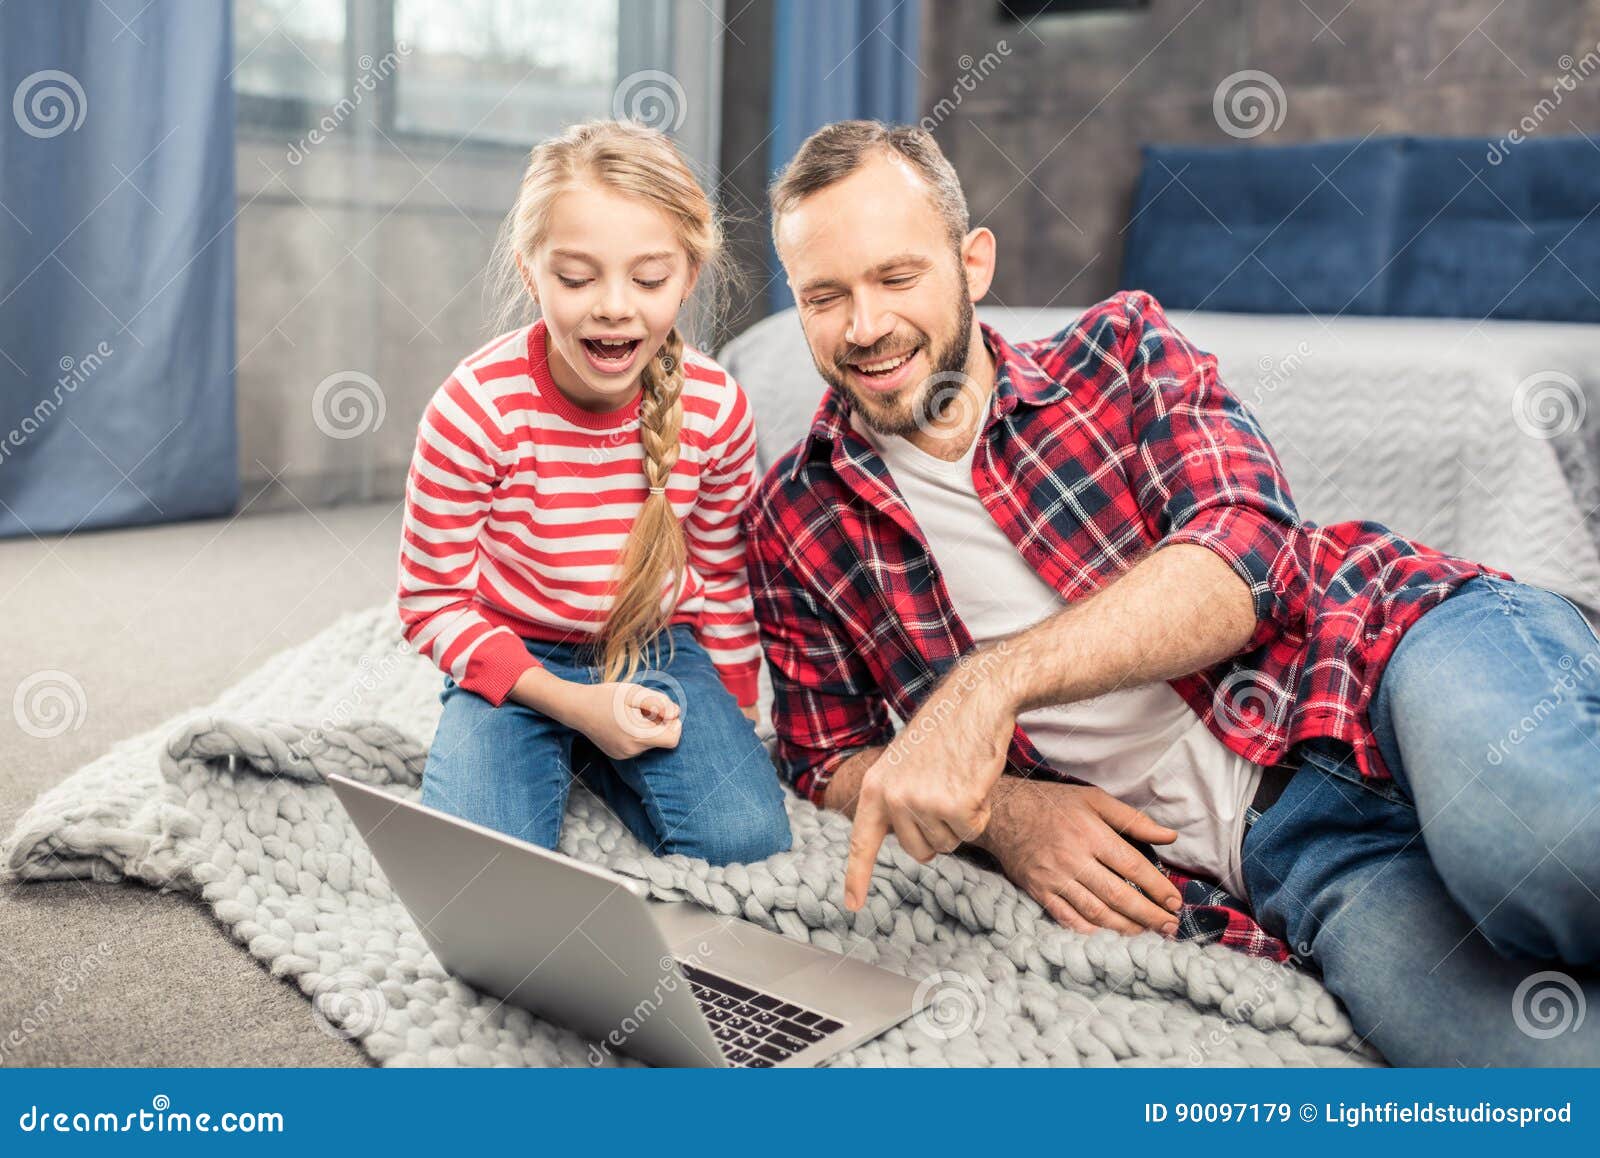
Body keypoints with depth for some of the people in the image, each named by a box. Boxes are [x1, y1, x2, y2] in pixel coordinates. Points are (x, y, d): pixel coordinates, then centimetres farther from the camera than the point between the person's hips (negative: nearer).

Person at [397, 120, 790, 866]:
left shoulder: (717, 407, -12)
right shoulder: (472, 410, -21)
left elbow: (723, 575, 5)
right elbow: (433, 600, -11)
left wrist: (733, 722, 6)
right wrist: (569, 702, -21)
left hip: (660, 650, 2)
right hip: (515, 663, -2)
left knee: (747, 842, -19)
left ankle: (597, 764, 9)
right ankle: (560, 752, 7)